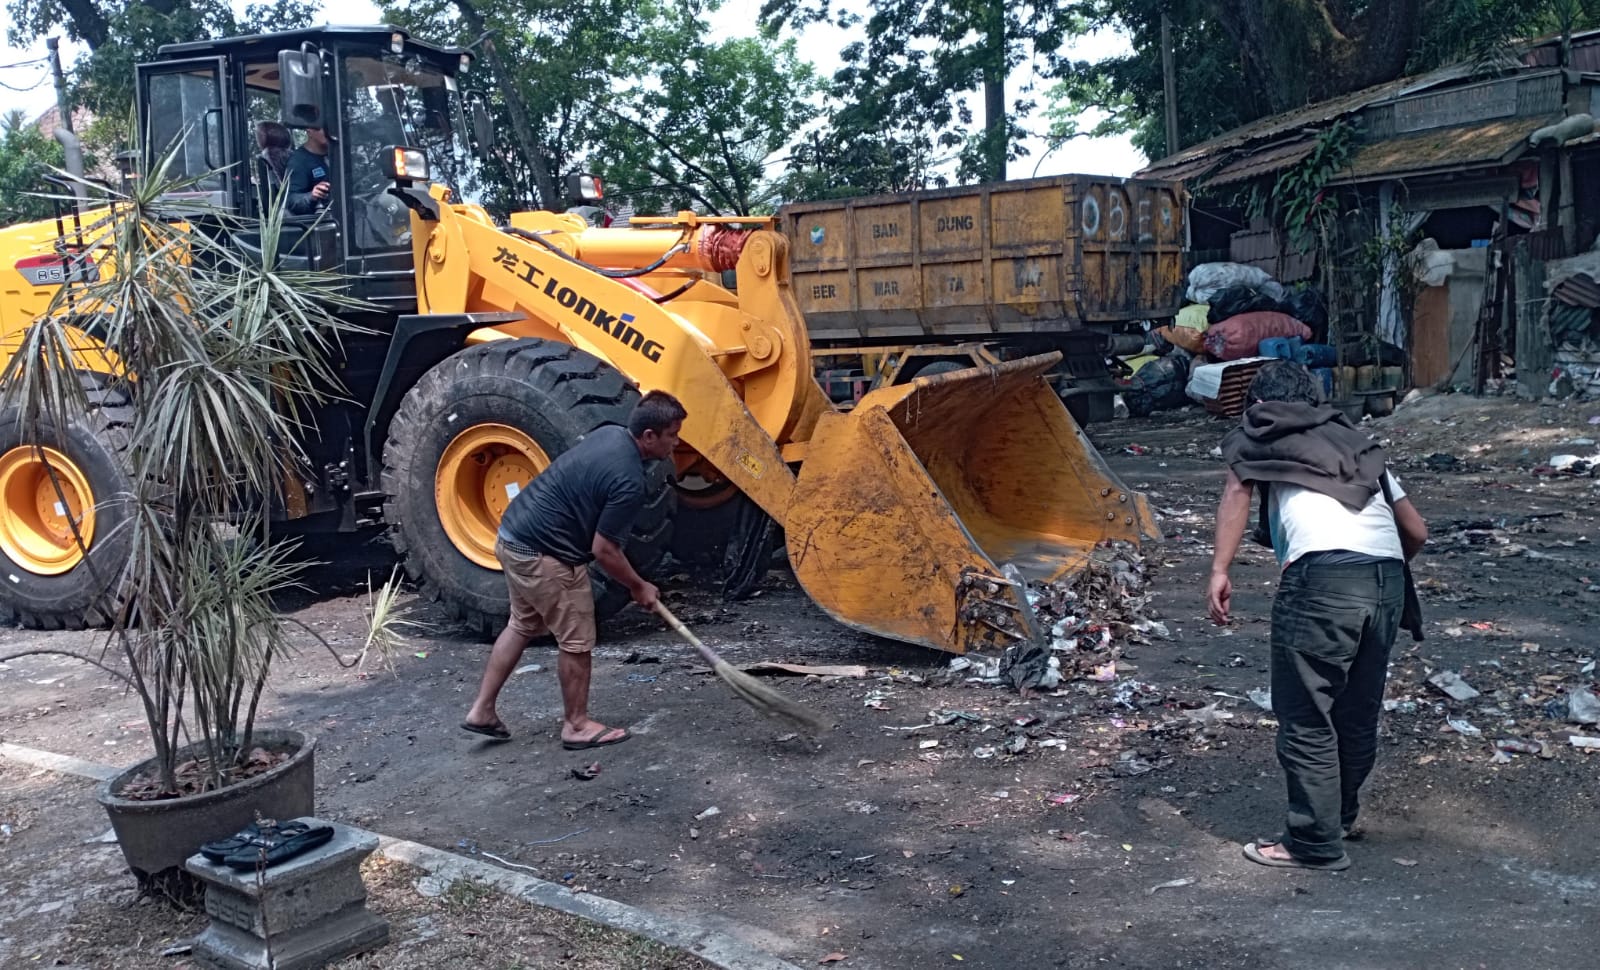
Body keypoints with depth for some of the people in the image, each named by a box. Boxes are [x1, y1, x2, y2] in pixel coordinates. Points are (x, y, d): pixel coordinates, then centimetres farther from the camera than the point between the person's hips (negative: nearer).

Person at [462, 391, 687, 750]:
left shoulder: (609, 434, 4)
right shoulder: (629, 481, -24)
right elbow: (603, 550, -19)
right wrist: (639, 586, -3)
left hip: (514, 535, 10)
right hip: (542, 554, -10)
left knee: (522, 625, 24)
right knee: (576, 640, 6)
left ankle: (482, 710, 30)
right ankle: (577, 724, 20)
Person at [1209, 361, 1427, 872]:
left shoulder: (1259, 432, 17)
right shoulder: (1358, 444, 30)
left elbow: (1237, 492, -3)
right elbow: (1416, 531, 28)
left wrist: (1219, 571, -8)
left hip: (1324, 577, -6)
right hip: (1388, 580, 6)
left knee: (1307, 719, 5)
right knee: (1358, 712, 21)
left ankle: (1316, 843, 12)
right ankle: (1341, 815, 39)